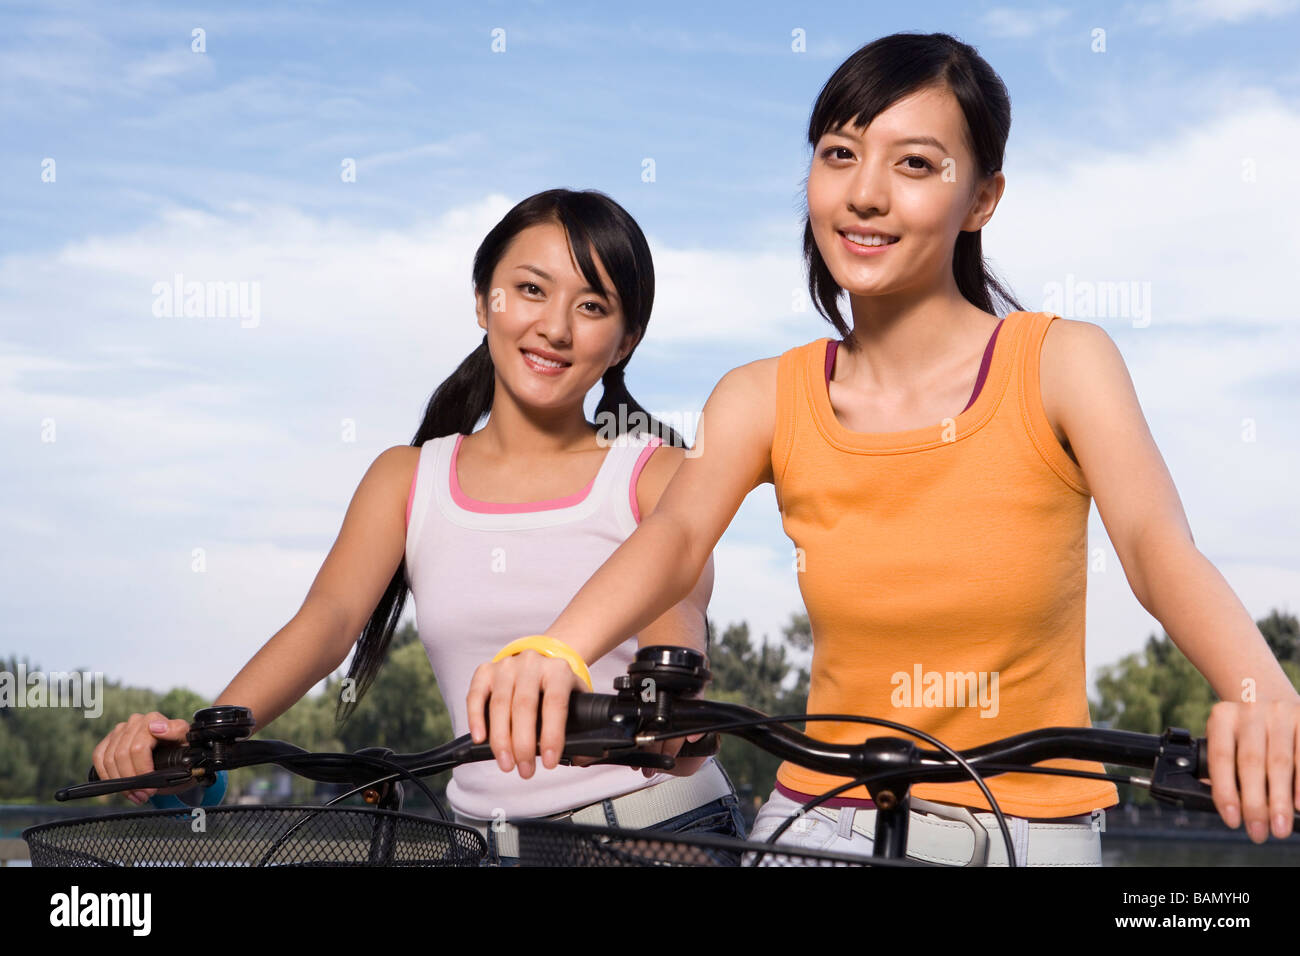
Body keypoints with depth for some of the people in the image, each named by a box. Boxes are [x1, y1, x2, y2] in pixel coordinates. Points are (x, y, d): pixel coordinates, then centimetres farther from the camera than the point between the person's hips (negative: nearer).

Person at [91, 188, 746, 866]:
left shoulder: (660, 476, 3)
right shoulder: (408, 479, 10)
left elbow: (673, 638, -13)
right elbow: (327, 618, -5)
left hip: (667, 829, -1)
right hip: (487, 839, 2)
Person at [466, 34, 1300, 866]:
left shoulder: (1061, 363, -7)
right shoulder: (764, 400, -1)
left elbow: (1158, 545, -21)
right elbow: (674, 536, -17)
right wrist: (552, 653, -39)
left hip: (1029, 830, -1)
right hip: (822, 819, 2)